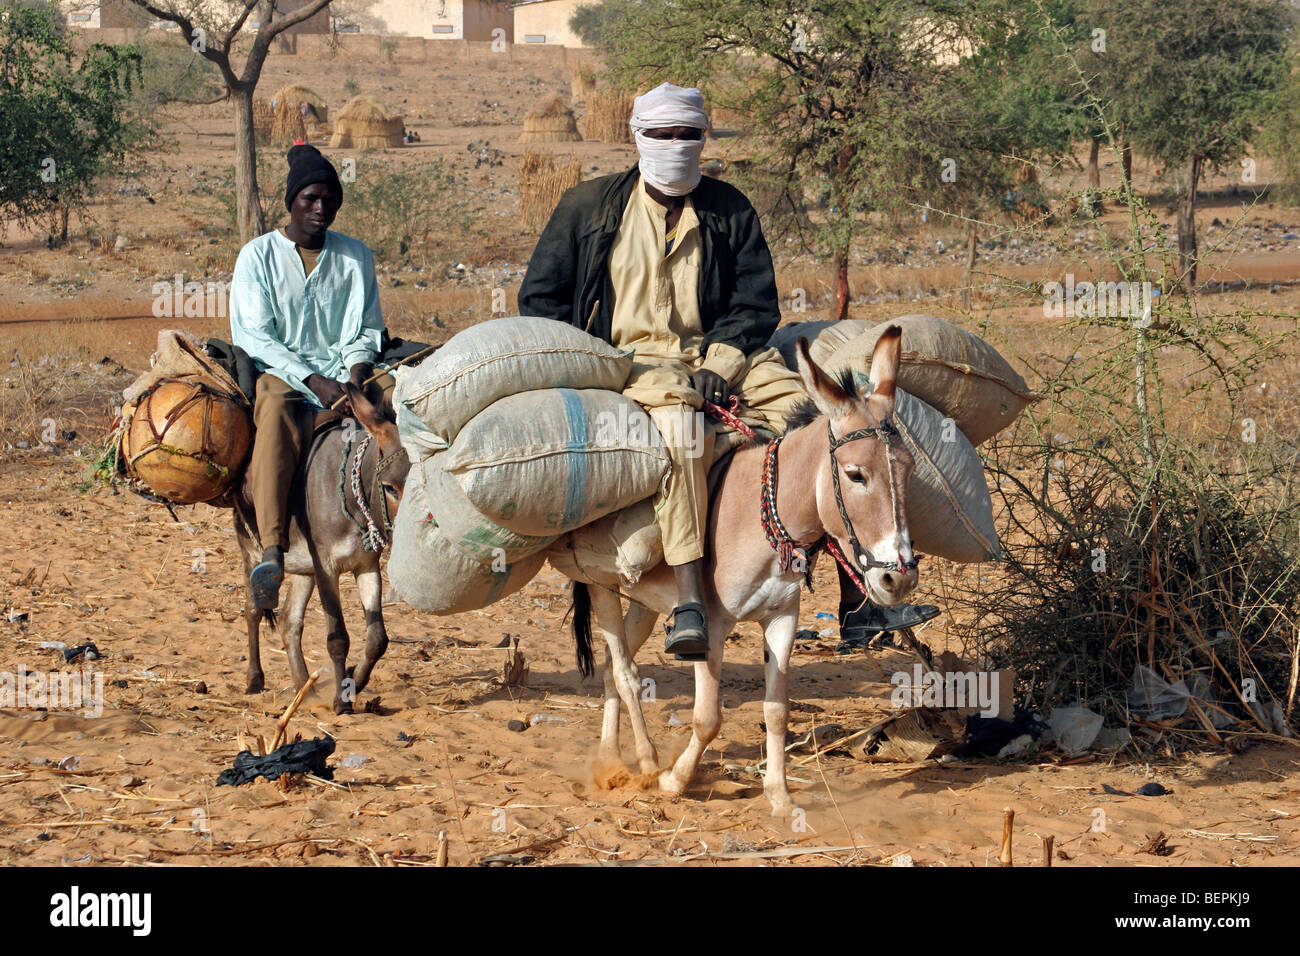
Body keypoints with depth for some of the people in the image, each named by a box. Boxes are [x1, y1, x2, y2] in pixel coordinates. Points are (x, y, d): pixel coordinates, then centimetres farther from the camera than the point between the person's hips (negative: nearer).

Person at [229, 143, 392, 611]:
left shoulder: (356, 256, 14)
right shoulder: (258, 256, 4)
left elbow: (366, 329, 13)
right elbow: (254, 337, -5)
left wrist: (356, 371, -12)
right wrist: (315, 382, -18)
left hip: (343, 374, 4)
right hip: (281, 374, -4)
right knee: (276, 408, -40)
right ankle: (271, 551, -53)